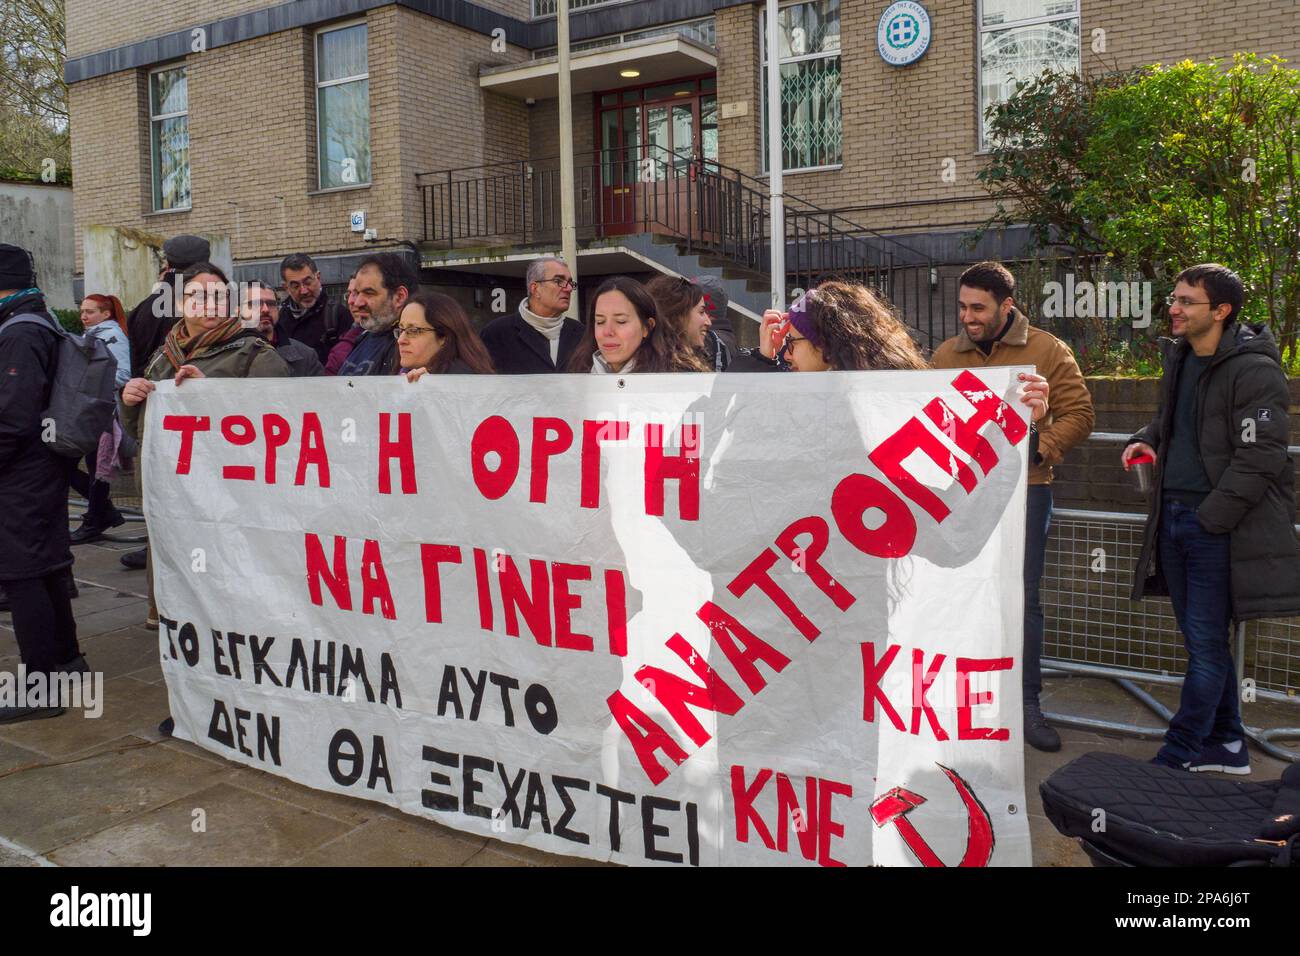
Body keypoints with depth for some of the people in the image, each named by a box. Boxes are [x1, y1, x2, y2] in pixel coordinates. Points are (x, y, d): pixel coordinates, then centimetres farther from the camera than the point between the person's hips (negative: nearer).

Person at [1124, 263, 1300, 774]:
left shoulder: (1254, 370, -13)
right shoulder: (1179, 358, 12)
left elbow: (1259, 459, -17)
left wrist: (1209, 517, -17)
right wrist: (1146, 440, 7)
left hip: (1219, 526, -8)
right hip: (1173, 518, 8)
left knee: (1206, 641, -1)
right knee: (1203, 639, 15)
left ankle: (1178, 755, 8)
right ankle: (1226, 745, 28)